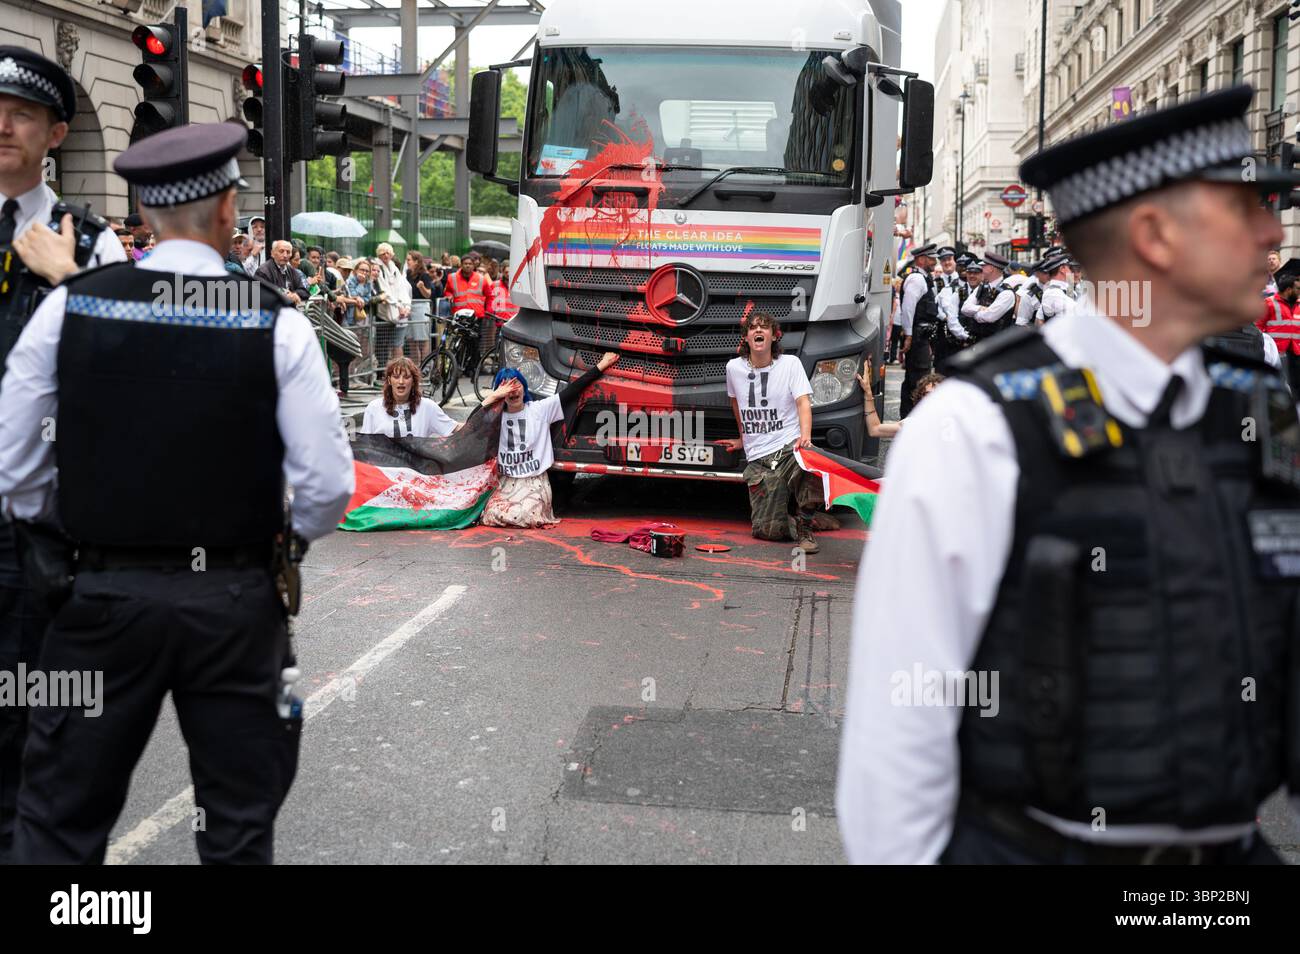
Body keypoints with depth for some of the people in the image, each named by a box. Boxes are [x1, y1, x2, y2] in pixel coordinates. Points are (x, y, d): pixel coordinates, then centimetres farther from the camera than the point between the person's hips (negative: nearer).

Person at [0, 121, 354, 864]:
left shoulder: (69, 307, -2)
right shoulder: (277, 323, -8)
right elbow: (327, 485, -10)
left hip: (105, 594, 2)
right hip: (234, 602, -1)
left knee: (62, 824, 14)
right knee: (239, 829, 14)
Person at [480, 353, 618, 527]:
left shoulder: (539, 409, 0)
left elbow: (571, 390, -2)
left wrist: (601, 366, -4)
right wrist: (492, 397, -20)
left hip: (535, 482, -1)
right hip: (505, 483, 1)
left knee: (523, 516, -26)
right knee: (494, 515, -23)